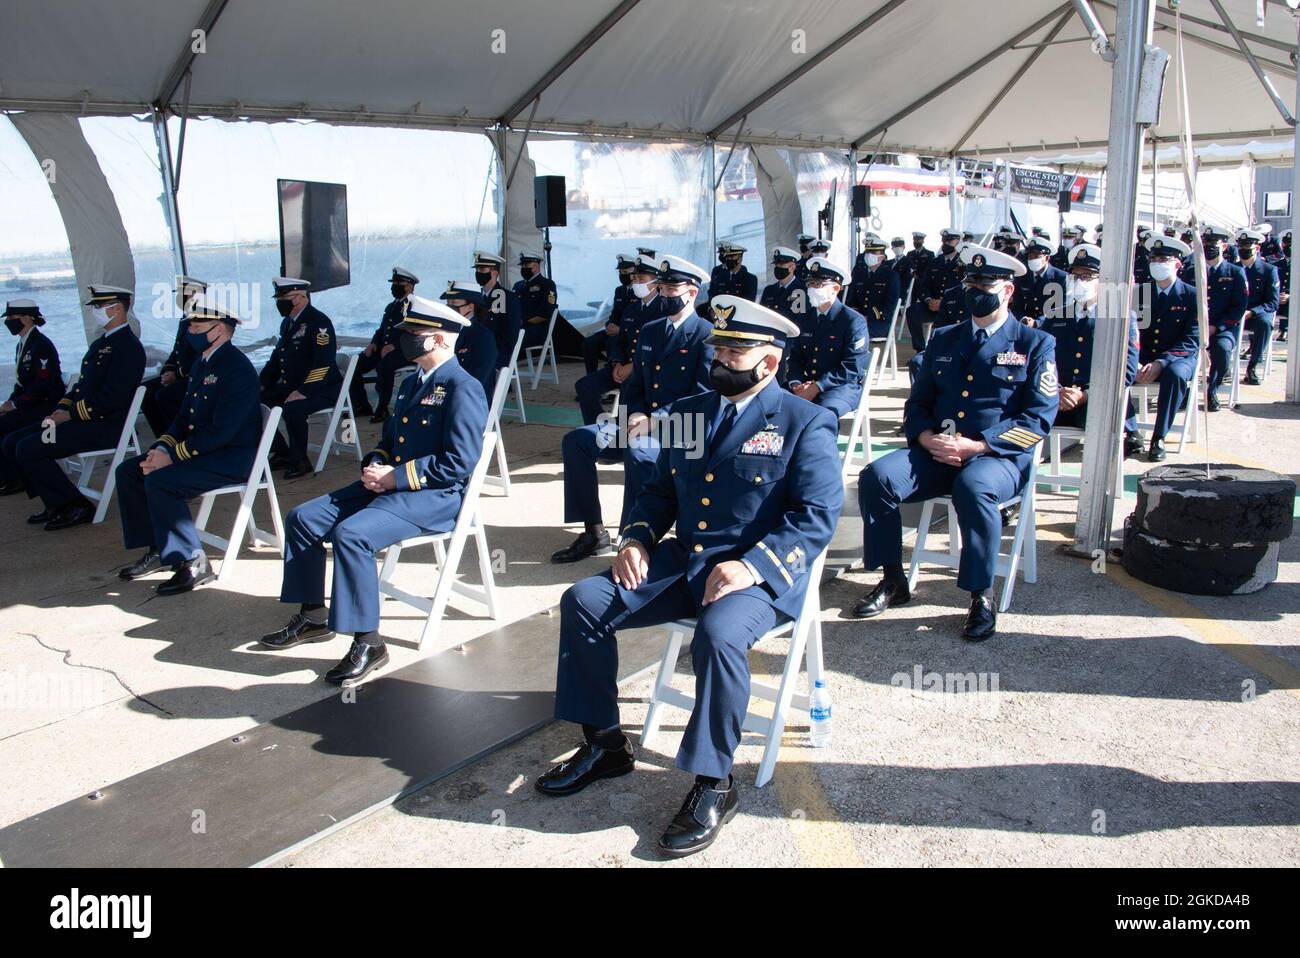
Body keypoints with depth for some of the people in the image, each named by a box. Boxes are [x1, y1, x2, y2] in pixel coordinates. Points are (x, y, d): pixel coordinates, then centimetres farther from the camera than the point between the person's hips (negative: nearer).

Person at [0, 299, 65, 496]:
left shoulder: (41, 345, -15)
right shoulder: (23, 345, 14)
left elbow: (42, 386, -21)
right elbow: (21, 382, 18)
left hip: (46, 407, -9)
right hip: (30, 404, 9)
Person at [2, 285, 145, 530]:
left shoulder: (128, 347, -13)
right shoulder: (101, 344, 20)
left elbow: (111, 398, -22)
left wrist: (70, 414, -17)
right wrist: (62, 408, 3)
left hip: (105, 426, -10)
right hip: (80, 418, 10)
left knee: (28, 449, -19)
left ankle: (75, 507, -7)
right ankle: (56, 504, 7)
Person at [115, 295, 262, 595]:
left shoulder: (237, 368, -18)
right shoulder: (201, 362, 13)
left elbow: (221, 432, -25)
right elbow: (184, 416, 17)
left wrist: (172, 456, -21)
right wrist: (162, 447, -2)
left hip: (233, 458, -10)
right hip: (201, 449, 10)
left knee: (159, 481, -26)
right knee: (128, 470, 4)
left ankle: (193, 562, -16)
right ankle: (156, 550, 11)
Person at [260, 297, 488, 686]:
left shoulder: (463, 388, -13)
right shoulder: (411, 382, 17)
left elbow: (458, 463, -21)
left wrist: (395, 477, -18)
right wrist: (375, 465, 1)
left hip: (435, 497, -10)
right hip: (389, 485, 10)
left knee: (350, 535, -30)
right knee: (303, 518, 3)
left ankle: (367, 642, -20)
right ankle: (313, 616, 16)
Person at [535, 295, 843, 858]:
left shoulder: (805, 424, -4)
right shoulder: (688, 412, 15)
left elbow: (818, 515, -13)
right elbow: (660, 491, 21)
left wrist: (750, 566, -25)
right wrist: (636, 538, 0)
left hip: (760, 574, -6)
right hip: (681, 561, 7)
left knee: (717, 635, -37)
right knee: (583, 601, -9)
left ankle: (713, 785, -17)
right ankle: (603, 743, 7)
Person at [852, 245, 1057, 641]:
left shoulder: (1035, 344, 5)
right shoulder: (944, 340, 19)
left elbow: (1038, 418, -5)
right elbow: (917, 402, 18)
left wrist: (975, 446, -17)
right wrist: (927, 438, -6)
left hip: (998, 458, -4)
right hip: (936, 452, 4)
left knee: (972, 486, -39)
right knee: (876, 476, -23)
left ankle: (982, 597, -21)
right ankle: (893, 581, -9)